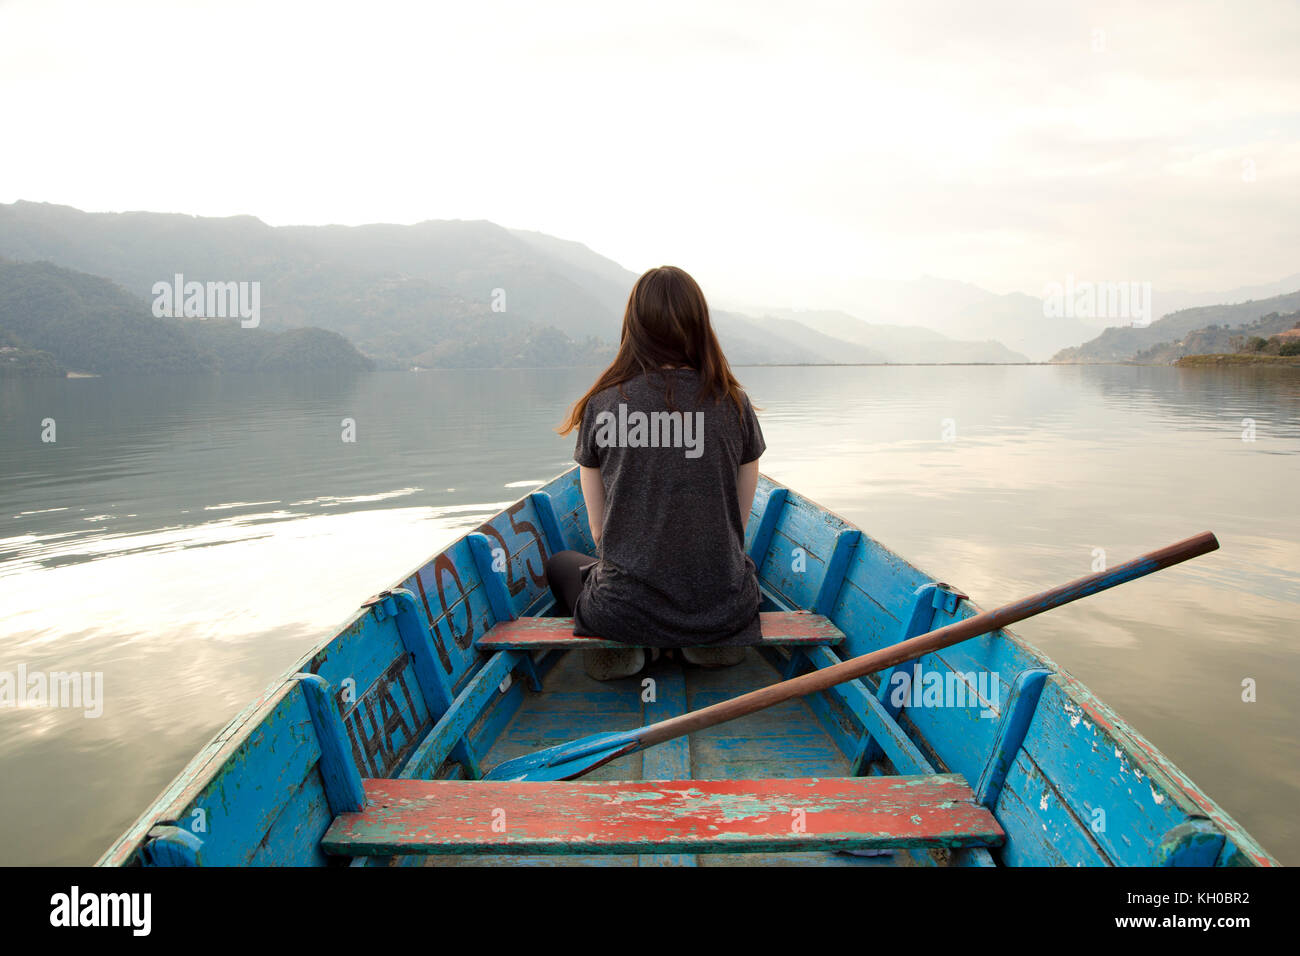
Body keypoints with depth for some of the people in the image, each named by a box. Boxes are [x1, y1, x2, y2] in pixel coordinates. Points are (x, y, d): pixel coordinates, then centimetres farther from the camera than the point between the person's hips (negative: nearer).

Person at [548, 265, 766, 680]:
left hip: (625, 610, -2)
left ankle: (613, 649, 14)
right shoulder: (734, 403, -4)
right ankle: (713, 642, 20)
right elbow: (739, 523, 5)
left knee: (561, 564, 31)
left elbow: (599, 529, 3)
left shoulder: (601, 405, -6)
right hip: (723, 607, 2)